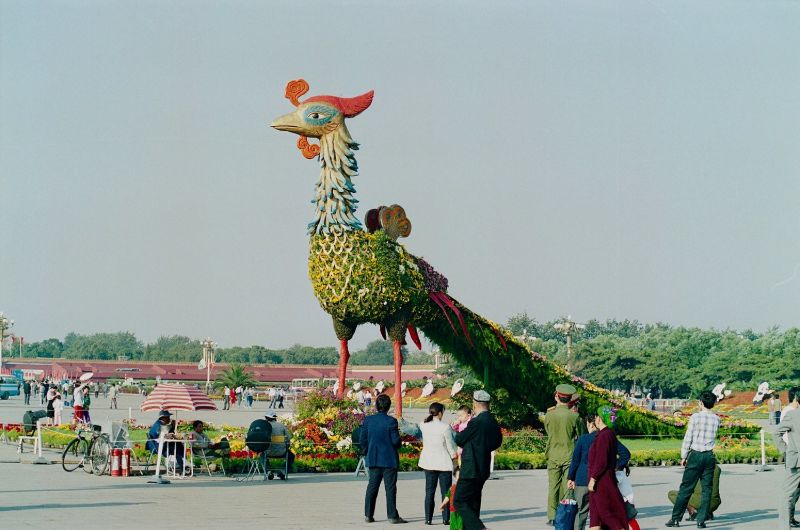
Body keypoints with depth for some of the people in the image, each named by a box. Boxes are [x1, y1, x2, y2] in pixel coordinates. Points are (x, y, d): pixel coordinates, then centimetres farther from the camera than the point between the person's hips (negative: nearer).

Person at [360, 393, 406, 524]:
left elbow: (362, 440, 3)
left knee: (372, 486, 12)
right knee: (390, 487, 0)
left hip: (373, 459, 4)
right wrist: (397, 446, 9)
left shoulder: (368, 420, 0)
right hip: (389, 459, -4)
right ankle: (392, 516, 1)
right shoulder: (391, 421, -13)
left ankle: (368, 515, 13)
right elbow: (396, 441, -14)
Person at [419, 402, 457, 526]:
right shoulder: (445, 427, -16)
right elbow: (450, 444, -8)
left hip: (428, 463, 4)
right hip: (444, 463, -4)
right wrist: (453, 455, 9)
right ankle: (446, 518, 3)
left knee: (429, 492, 9)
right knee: (445, 492, 5)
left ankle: (428, 519, 8)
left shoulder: (423, 426, -3)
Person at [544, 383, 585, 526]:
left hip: (553, 456, 1)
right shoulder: (574, 416, -9)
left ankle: (552, 517, 6)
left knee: (553, 487, 7)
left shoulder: (549, 415, -5)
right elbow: (581, 436, 1)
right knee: (568, 487, 3)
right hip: (570, 456, -1)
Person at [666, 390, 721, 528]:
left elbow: (688, 438, -5)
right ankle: (701, 520, 2)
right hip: (710, 456, 3)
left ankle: (676, 518, 5)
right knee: (707, 489, 6)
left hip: (695, 455, -3)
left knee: (686, 488, 2)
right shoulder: (716, 419, 4)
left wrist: (683, 456, 2)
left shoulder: (695, 417, -7)